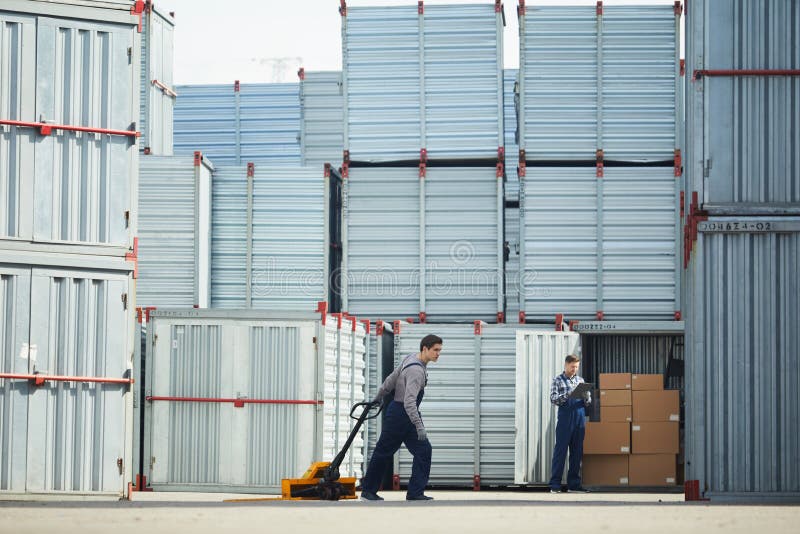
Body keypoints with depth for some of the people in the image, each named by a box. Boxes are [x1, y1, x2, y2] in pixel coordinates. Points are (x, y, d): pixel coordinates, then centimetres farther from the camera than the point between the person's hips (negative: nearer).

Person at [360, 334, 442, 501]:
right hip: (399, 414, -9)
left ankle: (415, 493, -2)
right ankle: (368, 490, 17)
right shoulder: (416, 370, -25)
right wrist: (419, 427, -37)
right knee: (383, 452, 5)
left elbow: (391, 379, 17)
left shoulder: (411, 359, 6)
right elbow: (409, 401, -33)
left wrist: (378, 397, 29)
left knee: (423, 450, -1)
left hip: (408, 414, 9)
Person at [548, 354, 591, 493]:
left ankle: (574, 484, 10)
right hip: (565, 420, -4)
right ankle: (555, 484, -4)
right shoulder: (558, 380, 4)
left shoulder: (580, 380, 16)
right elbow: (553, 398, -8)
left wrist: (586, 396, -10)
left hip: (580, 420, 4)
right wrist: (568, 394, -22)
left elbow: (588, 403, 13)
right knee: (560, 451, -5)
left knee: (577, 452, 5)